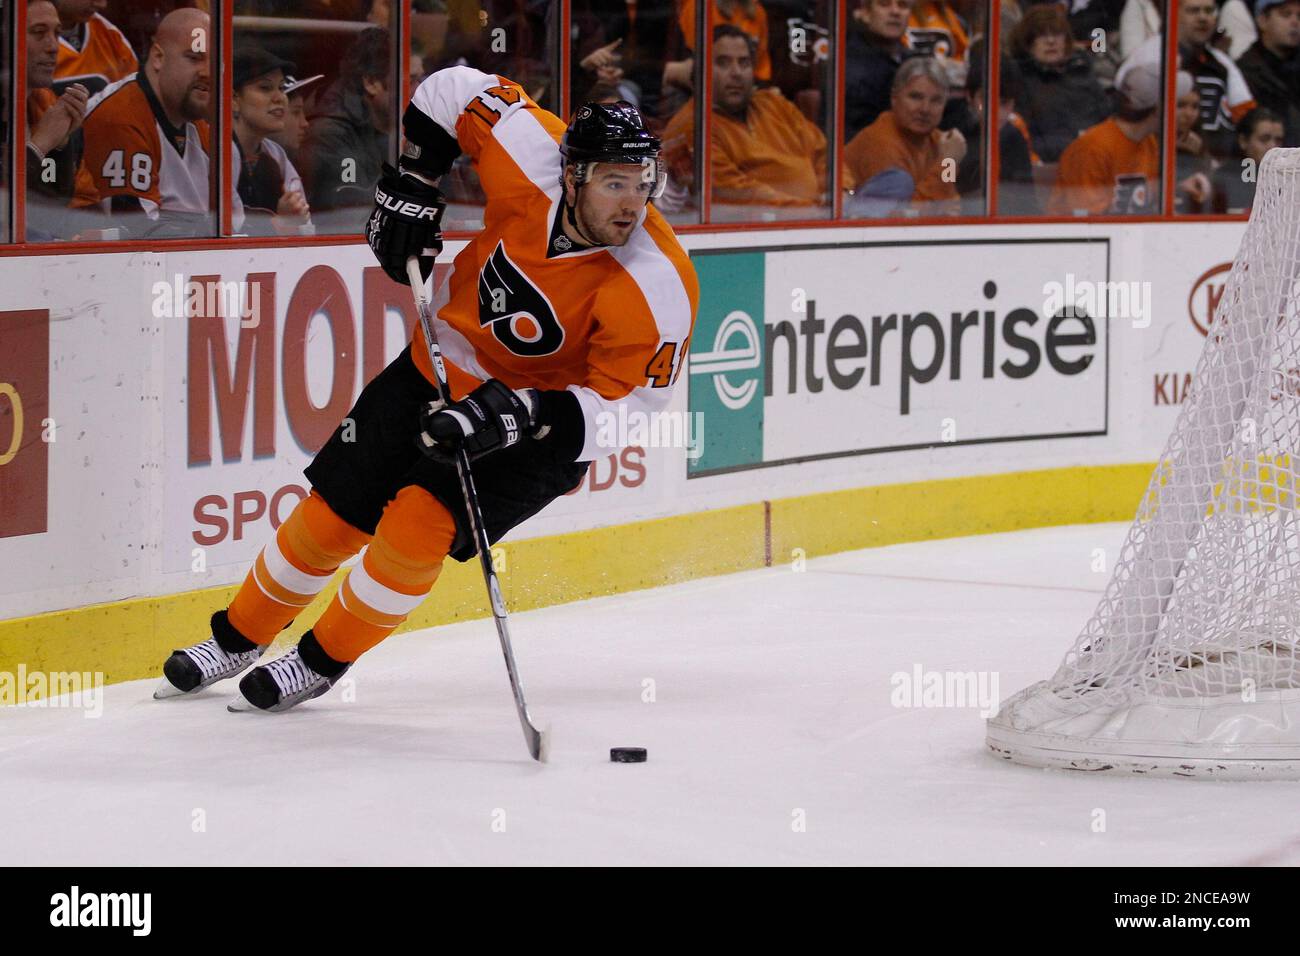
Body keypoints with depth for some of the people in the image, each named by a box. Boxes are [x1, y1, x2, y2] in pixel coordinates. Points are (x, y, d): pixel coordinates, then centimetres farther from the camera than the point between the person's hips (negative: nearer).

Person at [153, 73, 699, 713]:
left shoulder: (657, 289, -31)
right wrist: (410, 185, -12)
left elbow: (626, 405, -26)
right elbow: (453, 90, -6)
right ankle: (238, 637, 32)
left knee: (420, 522, -20)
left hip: (541, 426, -4)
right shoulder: (531, 162, -23)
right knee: (332, 512, 7)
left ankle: (322, 661, 5)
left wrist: (524, 414, -38)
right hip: (442, 366, 4)